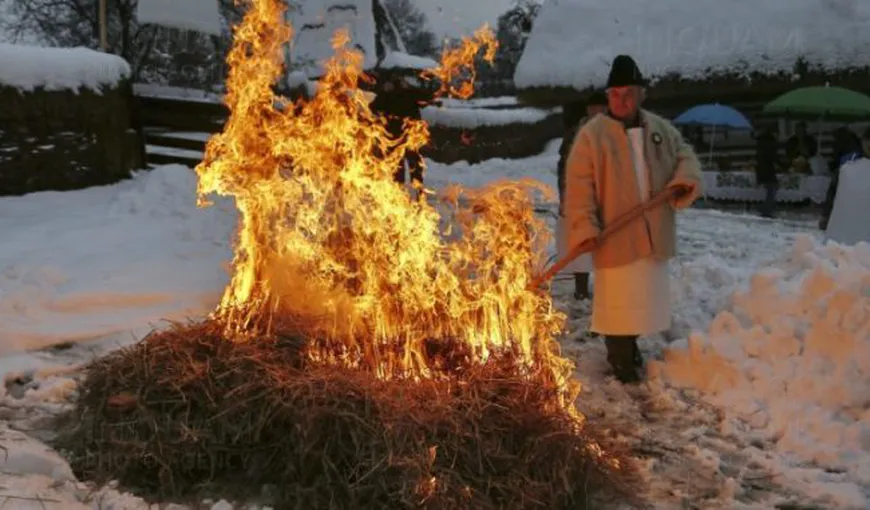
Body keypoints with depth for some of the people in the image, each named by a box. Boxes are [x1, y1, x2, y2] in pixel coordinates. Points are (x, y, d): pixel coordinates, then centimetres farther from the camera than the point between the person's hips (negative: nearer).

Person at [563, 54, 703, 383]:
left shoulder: (662, 130, 7)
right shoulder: (592, 134, -8)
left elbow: (686, 156, 17)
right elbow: (579, 187, -11)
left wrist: (684, 181, -7)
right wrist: (585, 229, -20)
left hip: (653, 233, 6)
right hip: (615, 236, -5)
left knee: (645, 297, 17)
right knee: (618, 300, -2)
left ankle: (629, 348, 37)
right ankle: (622, 361, 13)